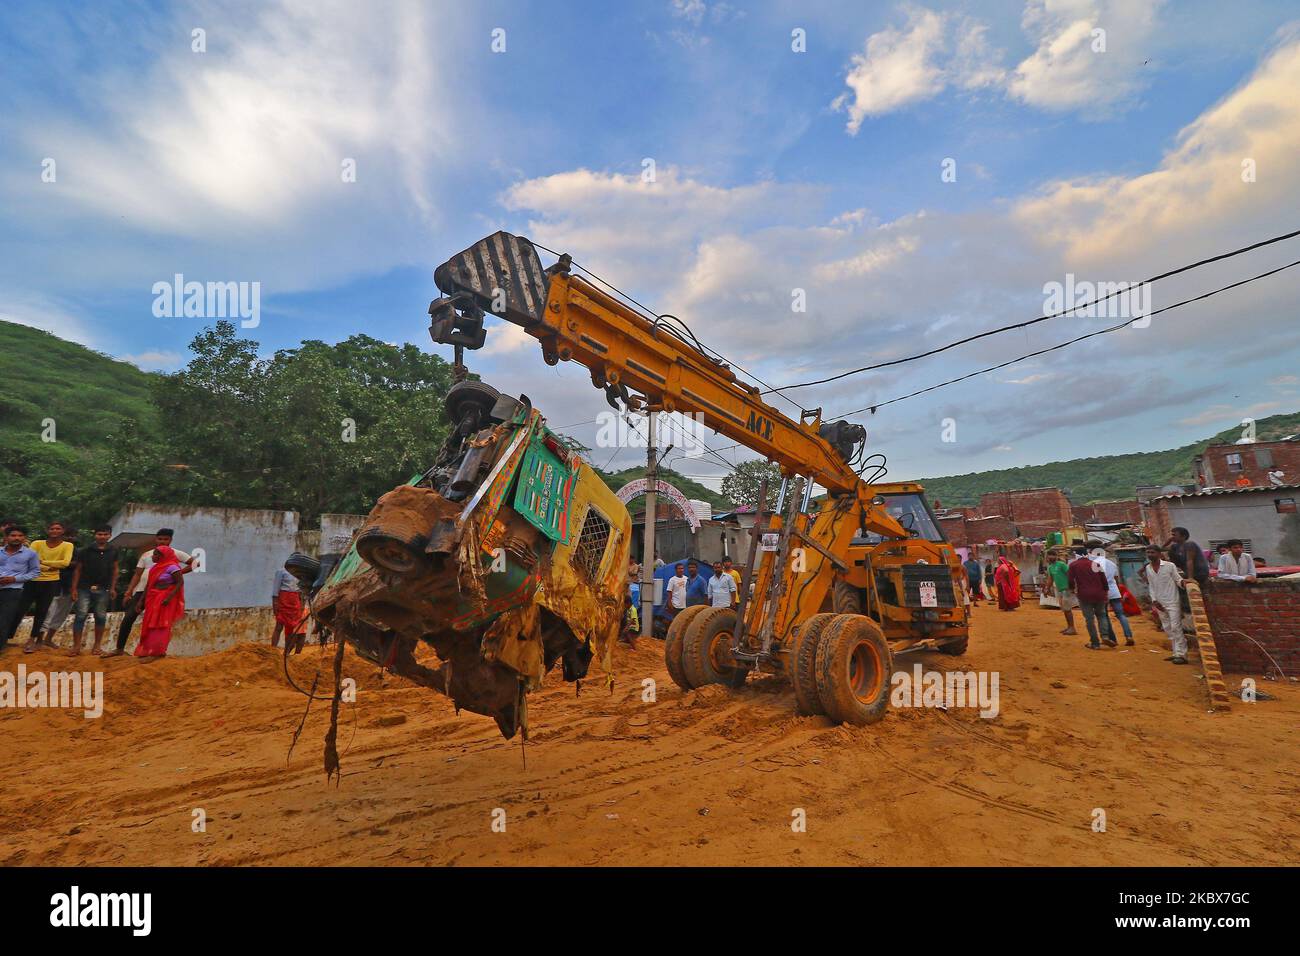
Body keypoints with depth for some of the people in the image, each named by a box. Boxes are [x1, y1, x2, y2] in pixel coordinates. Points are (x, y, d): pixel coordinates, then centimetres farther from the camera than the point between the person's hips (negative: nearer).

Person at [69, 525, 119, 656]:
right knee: (80, 616, -3)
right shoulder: (85, 551, 0)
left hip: (103, 589, 2)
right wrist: (74, 588, -1)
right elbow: (77, 570, 3)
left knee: (101, 617, 6)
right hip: (84, 588, -1)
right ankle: (76, 645, 3)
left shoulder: (113, 552, 6)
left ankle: (97, 645, 15)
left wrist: (113, 588, 5)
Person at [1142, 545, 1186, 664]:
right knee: (1168, 629, 10)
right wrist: (1154, 600, 1)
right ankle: (1176, 652, 18)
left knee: (1175, 627, -7)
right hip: (1160, 603, 5)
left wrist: (1182, 582, -29)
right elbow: (1151, 586, 10)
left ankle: (1181, 654, -3)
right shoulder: (1147, 569, 5)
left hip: (1172, 601, -5)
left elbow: (1178, 579, -5)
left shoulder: (1170, 565, -8)